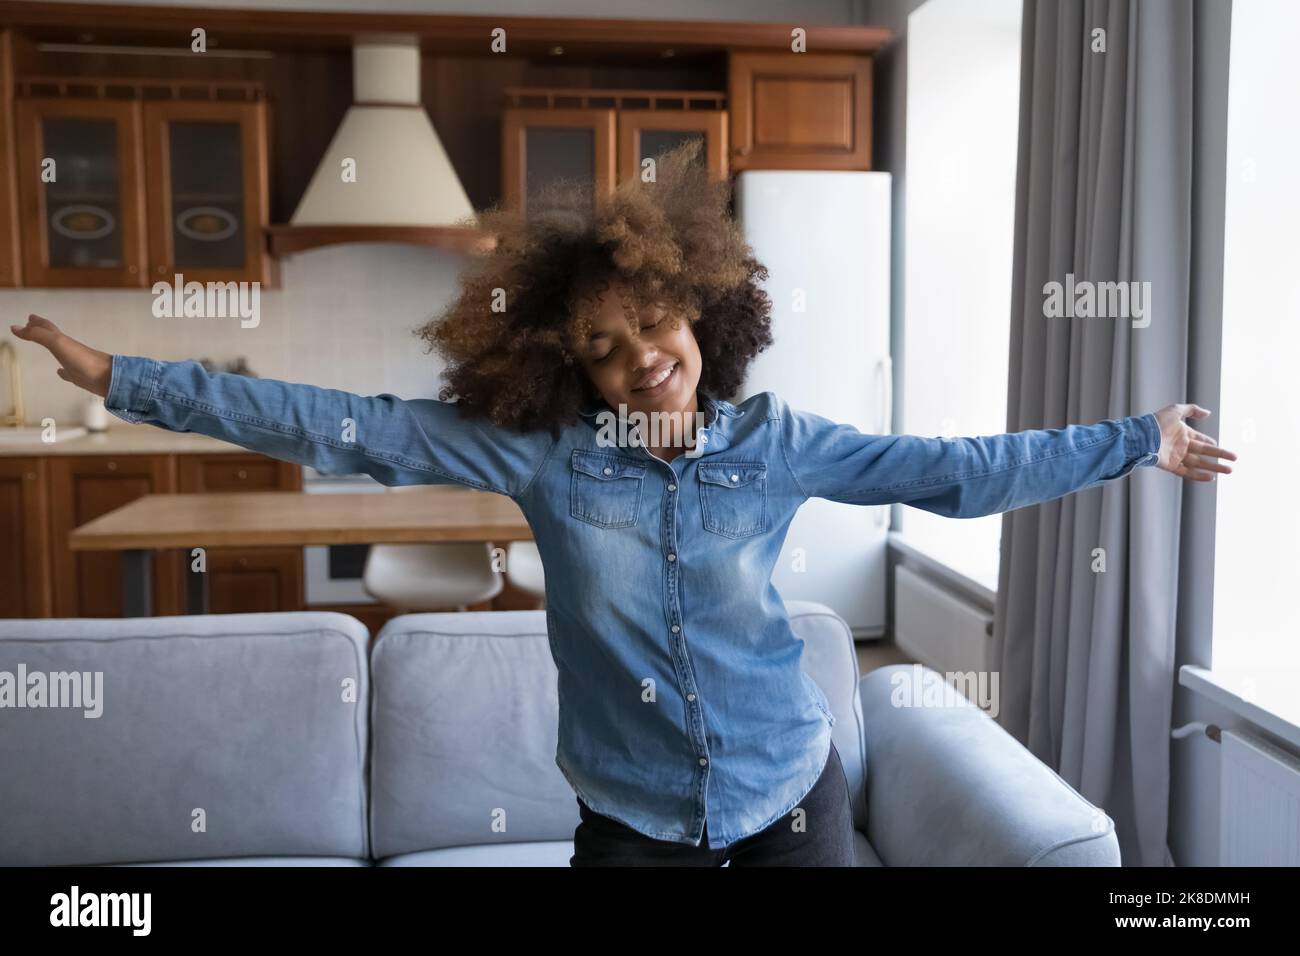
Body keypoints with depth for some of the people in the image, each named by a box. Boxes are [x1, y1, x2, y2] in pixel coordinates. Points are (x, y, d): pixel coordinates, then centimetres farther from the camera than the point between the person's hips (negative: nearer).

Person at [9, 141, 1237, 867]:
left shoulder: (776, 444, -9)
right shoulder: (540, 452, -12)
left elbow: (953, 471, -3)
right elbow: (340, 425, -13)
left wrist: (1134, 440, 0)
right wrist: (119, 378, -13)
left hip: (791, 798, 1)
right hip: (632, 819, 0)